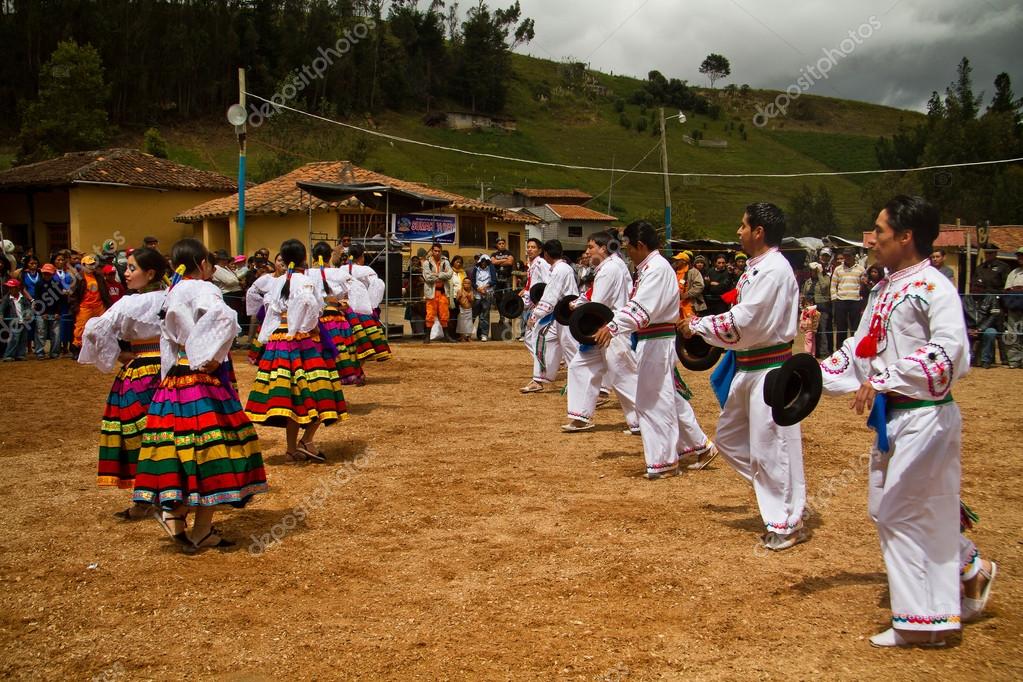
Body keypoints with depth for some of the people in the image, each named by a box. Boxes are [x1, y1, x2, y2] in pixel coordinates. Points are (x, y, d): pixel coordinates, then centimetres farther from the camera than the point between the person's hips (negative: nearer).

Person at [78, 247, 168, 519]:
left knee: (138, 433, 3)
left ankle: (144, 502, 6)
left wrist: (117, 357, -4)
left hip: (139, 369, -5)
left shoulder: (130, 304, -12)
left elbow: (97, 330, -16)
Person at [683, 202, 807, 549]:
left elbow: (741, 323, -23)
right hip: (748, 368, 11)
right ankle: (779, 499, 28)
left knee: (772, 445, -2)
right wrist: (702, 326, 6)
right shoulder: (758, 267, 13)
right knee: (729, 437, 17)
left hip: (769, 370, -11)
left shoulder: (774, 270, -20)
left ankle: (788, 522, 12)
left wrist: (698, 325, -11)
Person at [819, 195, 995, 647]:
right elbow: (859, 352, 16)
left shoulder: (933, 288, -17)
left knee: (900, 513, -4)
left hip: (925, 417, -10)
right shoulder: (884, 290, 12)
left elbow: (949, 354, -30)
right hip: (891, 416, 10)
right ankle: (970, 571, 36)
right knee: (886, 509, 17)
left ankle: (921, 620, 10)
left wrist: (885, 379, -34)